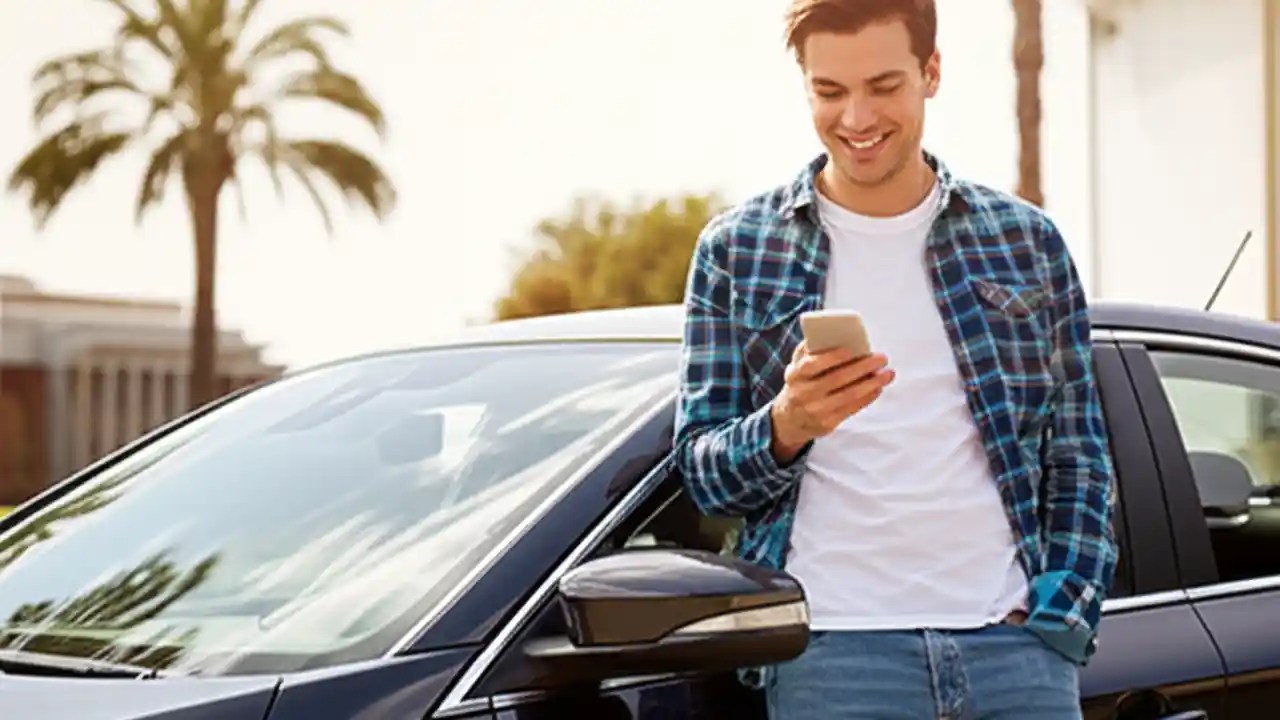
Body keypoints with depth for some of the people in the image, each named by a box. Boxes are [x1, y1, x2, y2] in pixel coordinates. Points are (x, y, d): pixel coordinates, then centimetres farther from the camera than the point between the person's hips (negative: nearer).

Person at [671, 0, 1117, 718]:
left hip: (1015, 644, 2)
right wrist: (785, 426, -16)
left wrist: (1059, 617, -1)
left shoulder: (1027, 240, 9)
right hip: (832, 653, -1)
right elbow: (701, 470, 4)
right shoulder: (737, 249, 5)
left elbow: (1079, 459, 11)